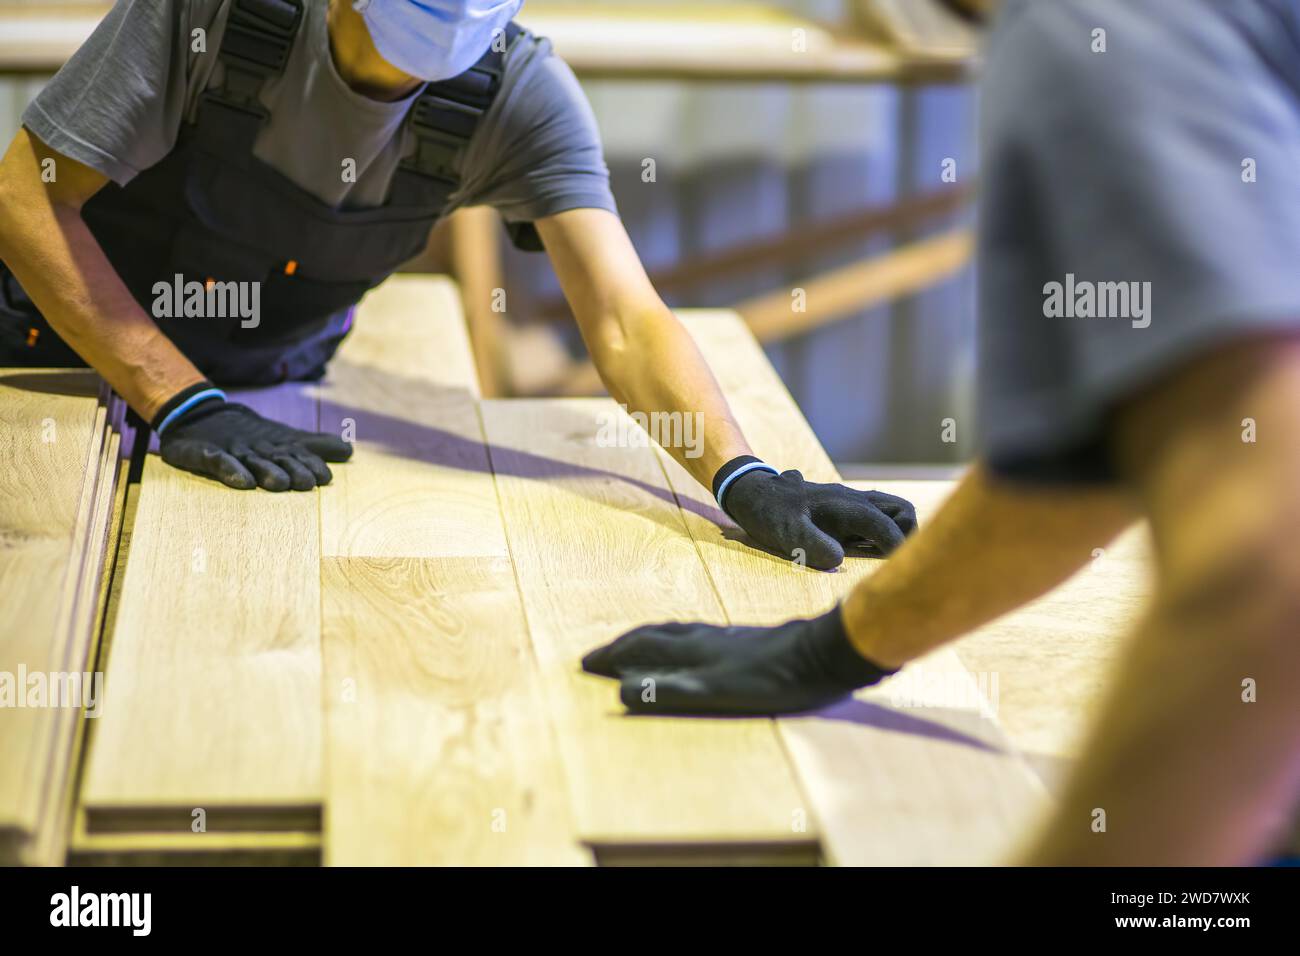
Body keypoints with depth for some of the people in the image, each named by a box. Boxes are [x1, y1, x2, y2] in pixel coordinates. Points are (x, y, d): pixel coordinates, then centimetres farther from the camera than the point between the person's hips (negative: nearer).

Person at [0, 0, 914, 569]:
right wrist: (181, 401, -32)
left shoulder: (521, 93, -22)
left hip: (267, 389, 2)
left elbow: (625, 318, -29)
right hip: (74, 350, -2)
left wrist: (743, 475, -47)